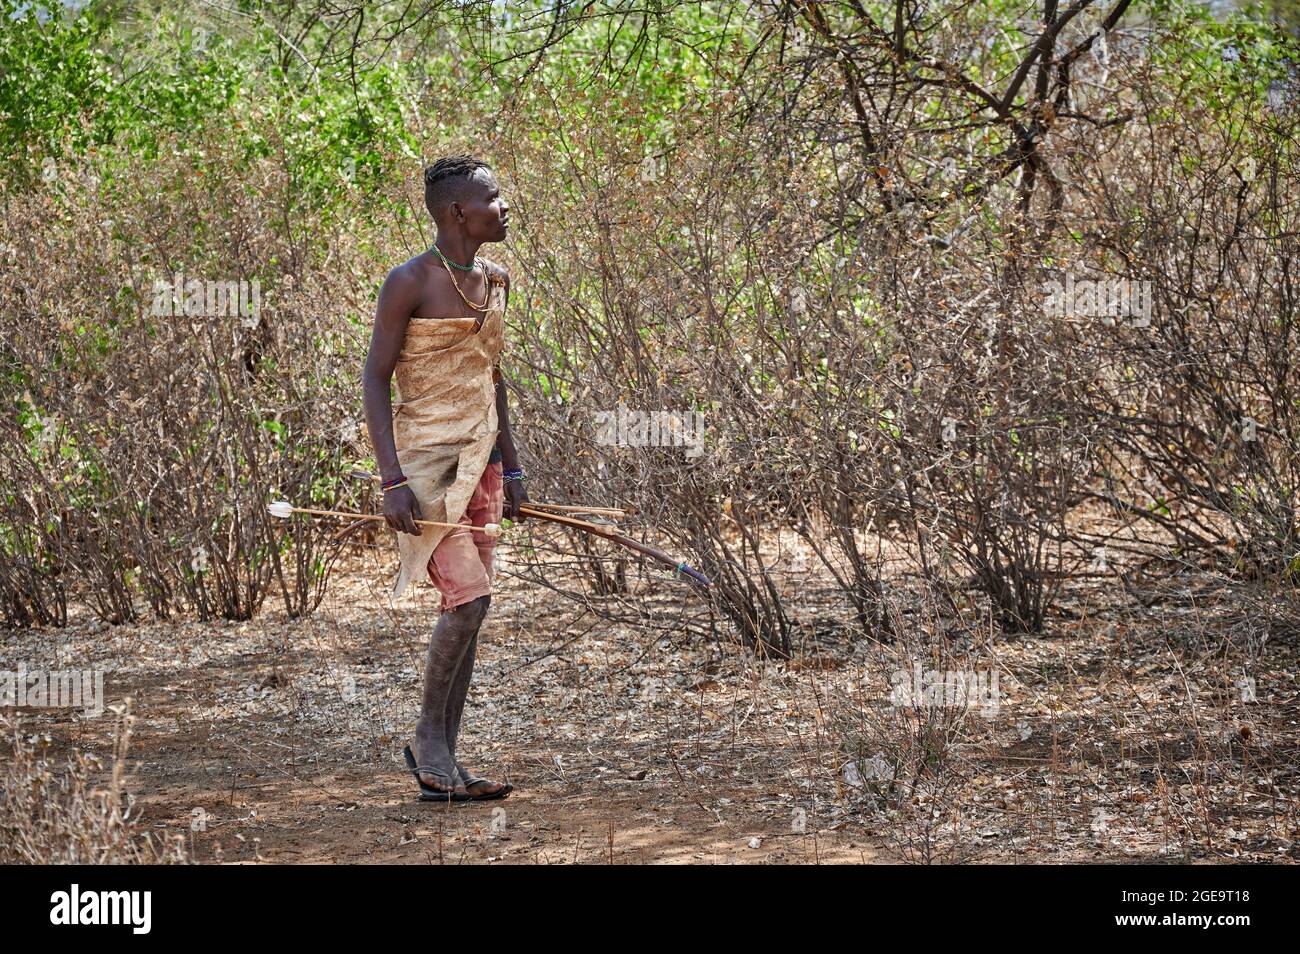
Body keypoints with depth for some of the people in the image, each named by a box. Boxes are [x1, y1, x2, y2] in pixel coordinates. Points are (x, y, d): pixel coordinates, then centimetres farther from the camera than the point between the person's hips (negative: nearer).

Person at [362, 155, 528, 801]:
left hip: (480, 462, 8)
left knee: (467, 608, 5)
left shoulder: (495, 281, 11)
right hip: (425, 461, -8)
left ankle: (443, 762, 10)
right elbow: (375, 378, -12)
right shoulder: (411, 282, -11)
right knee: (469, 597, -17)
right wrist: (393, 481, -19)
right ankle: (428, 739, 1)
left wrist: (510, 469, 17)